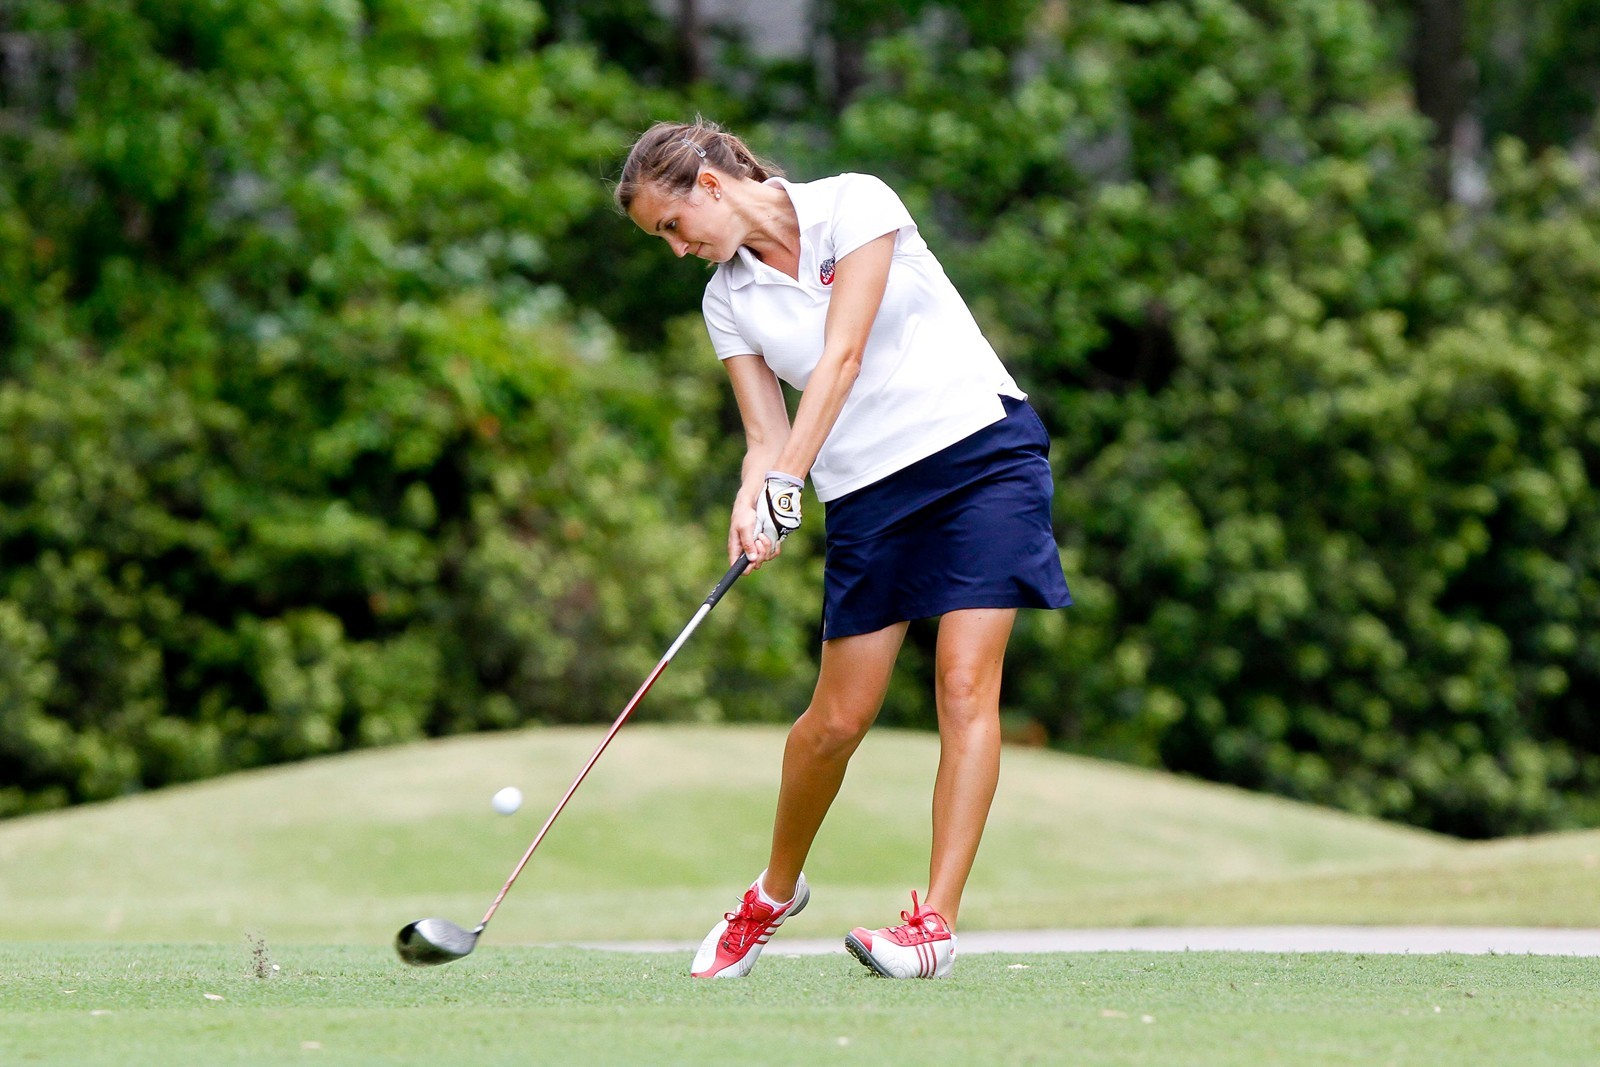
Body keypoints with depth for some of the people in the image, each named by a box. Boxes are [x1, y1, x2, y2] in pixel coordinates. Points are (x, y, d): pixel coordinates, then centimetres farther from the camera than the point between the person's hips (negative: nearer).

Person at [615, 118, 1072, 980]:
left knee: (965, 684, -15)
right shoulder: (727, 300, 8)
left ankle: (937, 922, -18)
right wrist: (751, 505, -21)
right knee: (838, 718, 1)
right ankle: (775, 893, 24)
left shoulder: (853, 203, -7)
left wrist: (788, 479, -25)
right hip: (865, 494, 4)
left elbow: (842, 357, -17)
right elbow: (767, 436, 2)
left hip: (983, 448, -4)